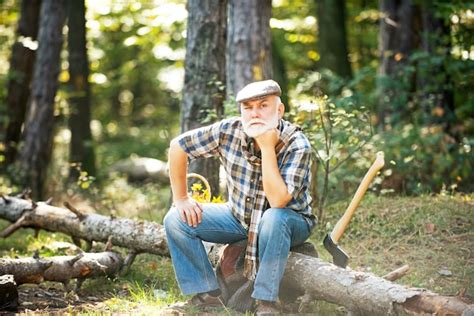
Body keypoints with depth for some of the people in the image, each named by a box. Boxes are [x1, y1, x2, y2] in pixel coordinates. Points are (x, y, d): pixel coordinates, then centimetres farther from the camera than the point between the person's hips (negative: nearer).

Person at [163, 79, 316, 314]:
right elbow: (178, 146, -5)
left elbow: (278, 201, -36)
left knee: (274, 219, -40)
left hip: (290, 222, -4)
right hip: (240, 216, 4)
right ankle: (207, 294, -3)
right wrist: (180, 198, -5)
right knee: (175, 220, -12)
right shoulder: (228, 131, -16)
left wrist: (267, 147, -36)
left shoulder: (296, 144, -26)